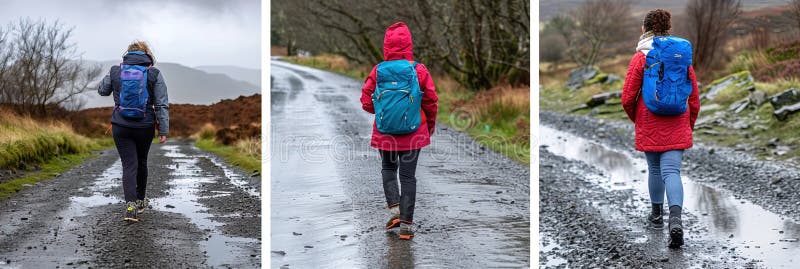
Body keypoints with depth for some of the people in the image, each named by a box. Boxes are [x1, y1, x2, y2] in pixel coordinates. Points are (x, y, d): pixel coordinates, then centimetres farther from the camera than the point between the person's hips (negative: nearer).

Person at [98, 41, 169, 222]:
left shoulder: (115, 72, -2)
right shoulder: (154, 74, -5)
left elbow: (102, 91, 16)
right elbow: (162, 105, -8)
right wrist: (163, 131, -6)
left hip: (121, 127, 0)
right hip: (145, 127, 0)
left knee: (129, 165, 1)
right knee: (141, 162, 20)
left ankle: (131, 206, -16)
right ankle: (140, 201, 35)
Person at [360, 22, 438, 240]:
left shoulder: (378, 71, -7)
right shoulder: (419, 70, -9)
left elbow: (366, 101, -4)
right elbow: (431, 101, -4)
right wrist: (431, 124, 14)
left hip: (385, 131, 1)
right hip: (413, 131, -1)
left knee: (388, 169, 22)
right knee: (408, 175, 5)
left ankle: (394, 208, 5)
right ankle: (406, 224, 3)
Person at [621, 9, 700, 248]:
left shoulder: (640, 58, -6)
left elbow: (627, 98, -6)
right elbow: (694, 99, 8)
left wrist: (635, 119, 14)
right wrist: (689, 126, 21)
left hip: (649, 126, -1)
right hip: (677, 126, 1)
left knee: (655, 169, 16)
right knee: (671, 171, -4)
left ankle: (657, 215, 31)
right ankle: (675, 220, -23)